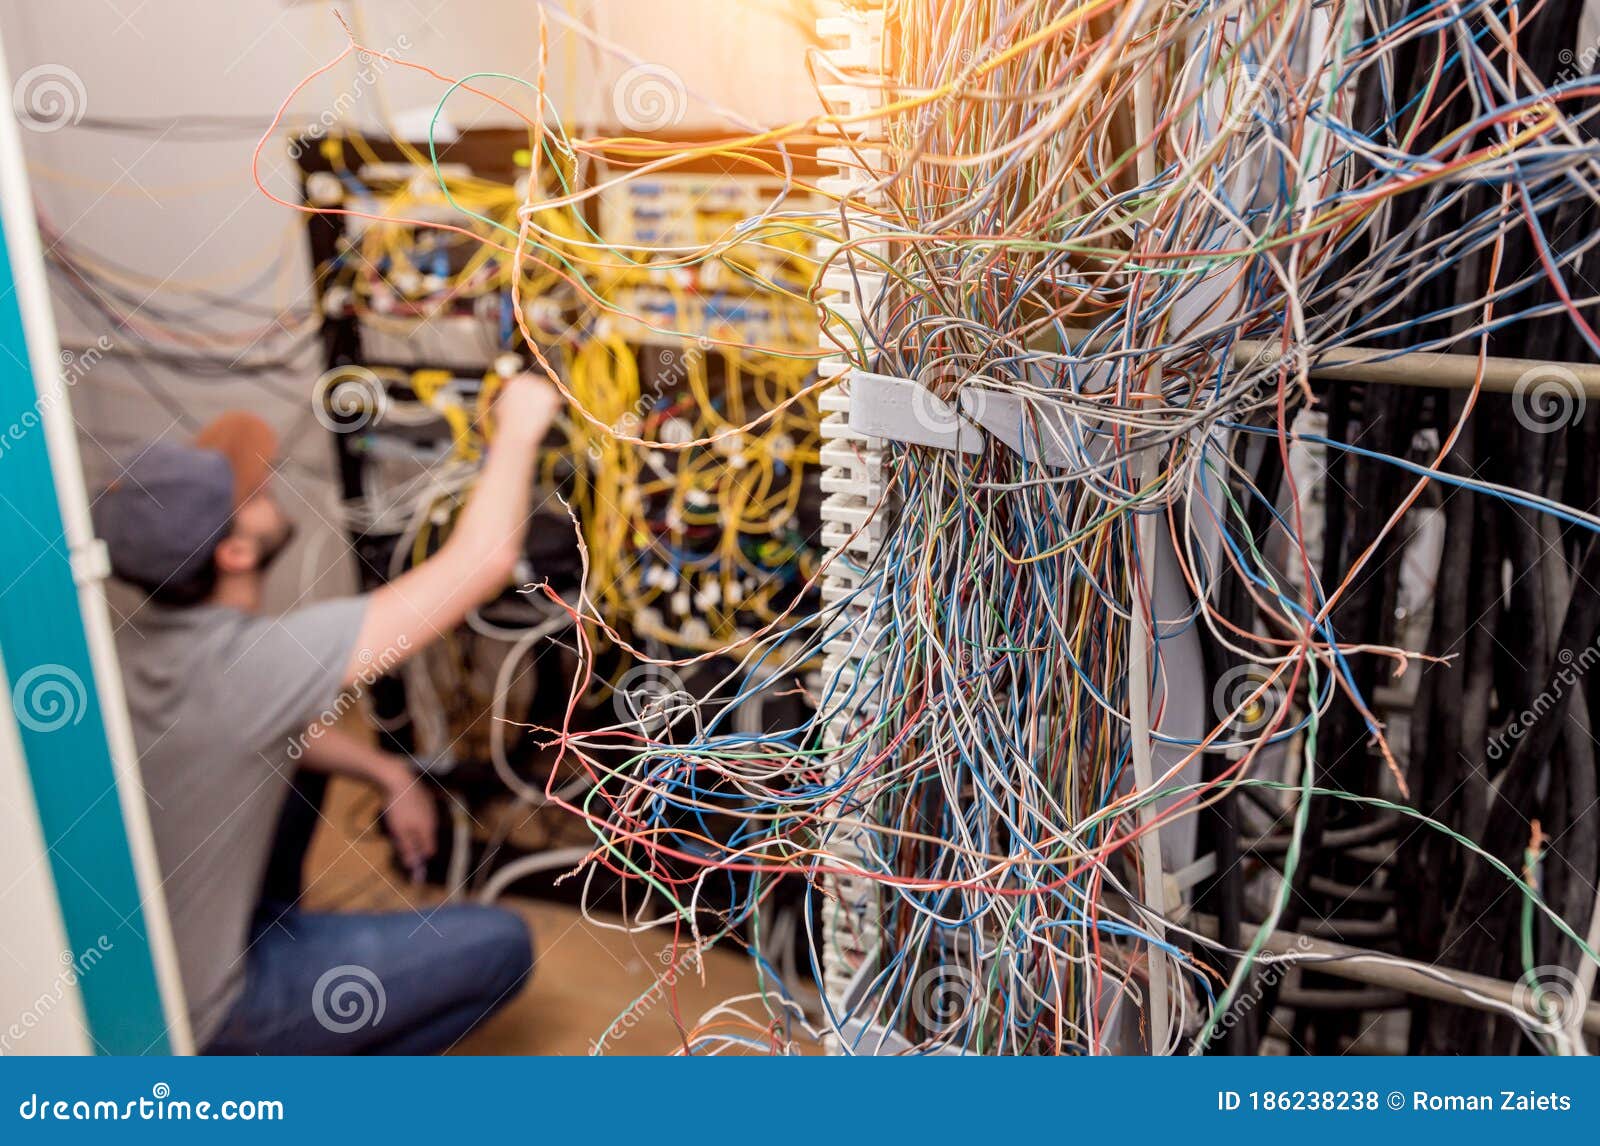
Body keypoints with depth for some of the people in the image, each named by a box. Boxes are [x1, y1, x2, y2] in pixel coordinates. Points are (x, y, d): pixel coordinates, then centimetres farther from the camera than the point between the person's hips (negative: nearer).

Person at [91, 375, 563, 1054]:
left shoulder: (141, 641, -8)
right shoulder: (247, 664, -34)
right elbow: (484, 559, -32)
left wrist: (384, 772, 1)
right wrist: (518, 428, -18)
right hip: (195, 1016, -7)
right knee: (499, 945, -5)